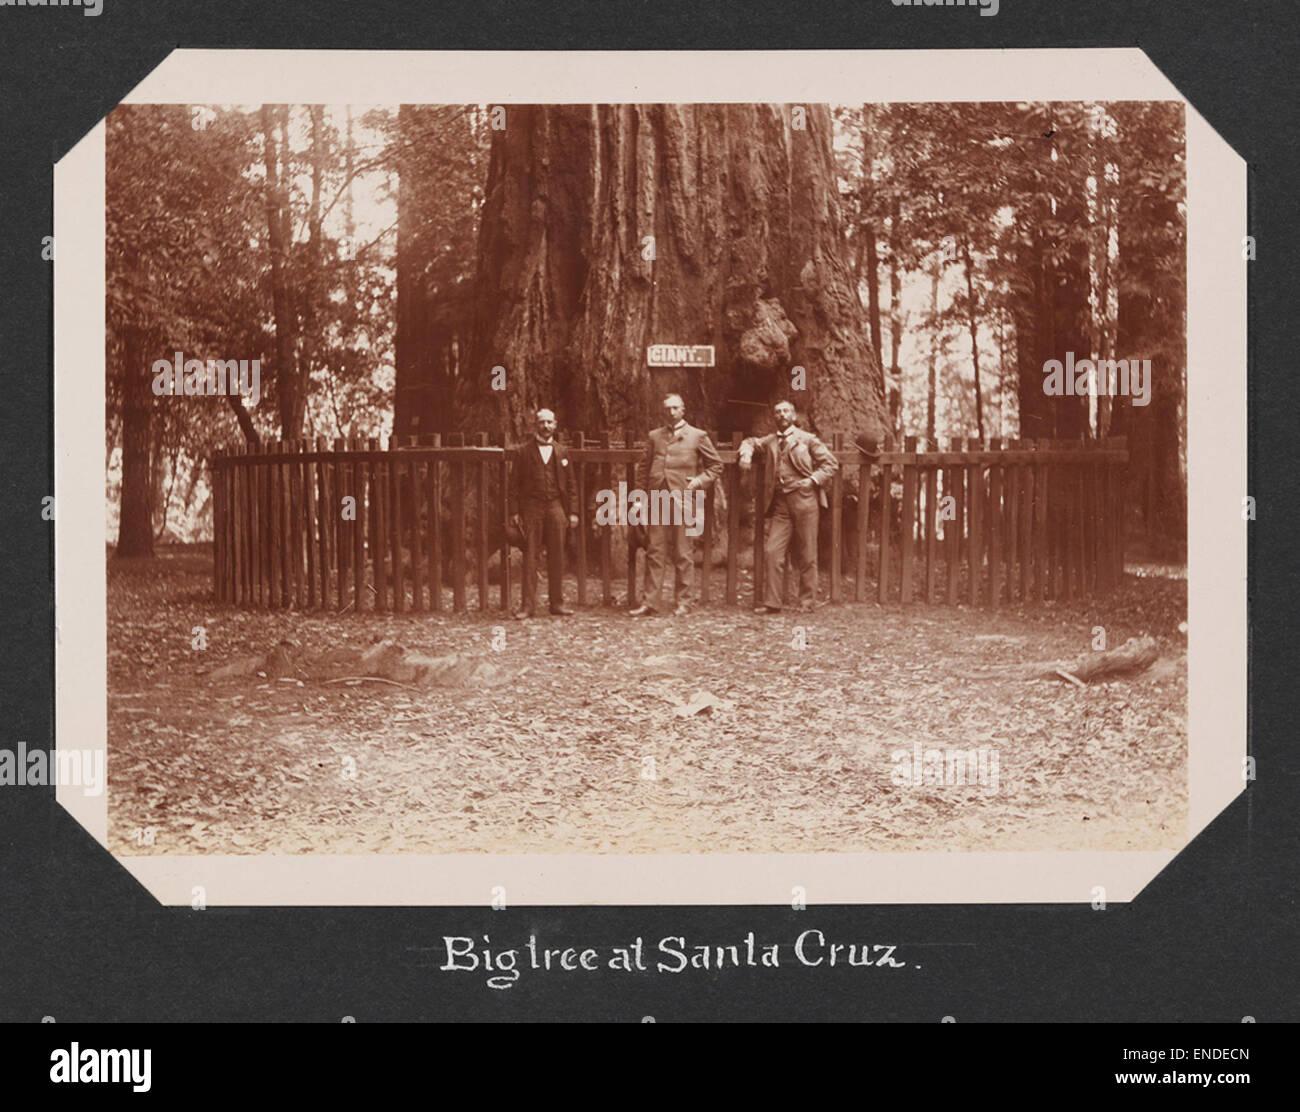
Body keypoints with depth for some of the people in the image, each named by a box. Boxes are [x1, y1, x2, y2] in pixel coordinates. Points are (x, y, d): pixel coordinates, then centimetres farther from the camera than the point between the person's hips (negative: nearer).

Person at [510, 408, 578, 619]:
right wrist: (516, 513, -3)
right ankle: (527, 604, -3)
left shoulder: (561, 453, 14)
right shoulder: (523, 452, 6)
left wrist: (573, 511, 7)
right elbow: (516, 484, 5)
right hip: (531, 507, -2)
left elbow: (571, 483, 14)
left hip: (555, 507, 2)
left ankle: (557, 602, 10)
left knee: (556, 557, 3)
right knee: (530, 557, -4)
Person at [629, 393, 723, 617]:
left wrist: (699, 481, -2)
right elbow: (646, 466, 21)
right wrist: (646, 492, 9)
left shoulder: (697, 436, 6)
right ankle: (652, 601, 1)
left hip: (681, 500, -3)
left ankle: (683, 602, 7)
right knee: (654, 552, 0)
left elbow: (716, 465, 12)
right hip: (657, 500, 3)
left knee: (682, 554, 0)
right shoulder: (654, 436, 15)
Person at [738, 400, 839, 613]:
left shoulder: (807, 440, 7)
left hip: (804, 499, -3)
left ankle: (808, 601, 7)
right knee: (771, 551, -6)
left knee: (807, 554, -1)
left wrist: (813, 480, -7)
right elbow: (750, 442, 35)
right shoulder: (769, 441, 18)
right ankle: (771, 602, -1)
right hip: (779, 503, 3)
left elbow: (831, 463, 6)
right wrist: (746, 454, 12)